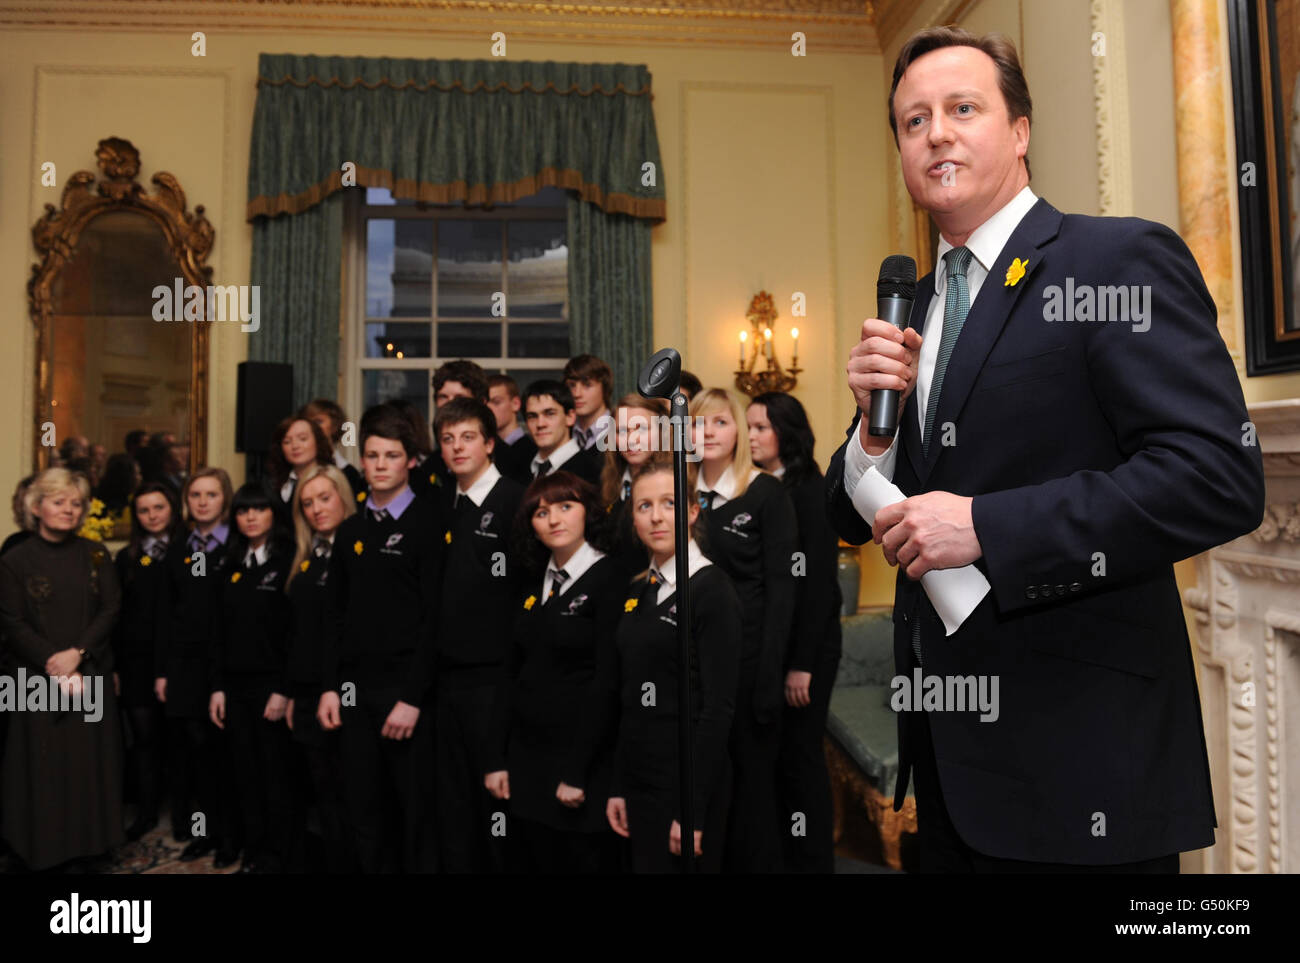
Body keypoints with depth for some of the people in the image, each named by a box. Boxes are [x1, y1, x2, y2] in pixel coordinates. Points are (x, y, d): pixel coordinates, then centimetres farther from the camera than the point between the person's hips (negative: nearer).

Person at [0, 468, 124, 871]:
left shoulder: (96, 554, 4)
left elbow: (110, 611, -1)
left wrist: (77, 653, -15)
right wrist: (55, 668, -14)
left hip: (93, 676, 2)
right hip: (41, 680, -2)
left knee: (92, 762, 7)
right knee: (46, 766, 4)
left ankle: (91, 841, 20)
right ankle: (46, 849, 19)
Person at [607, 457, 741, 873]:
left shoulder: (712, 588, -12)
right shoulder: (637, 592, 8)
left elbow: (718, 707, -16)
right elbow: (628, 701, 11)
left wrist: (693, 811, -17)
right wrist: (618, 787, 9)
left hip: (689, 781, -6)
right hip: (640, 779, 6)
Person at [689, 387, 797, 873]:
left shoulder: (767, 493, -6)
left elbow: (781, 587, -9)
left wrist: (769, 674, -14)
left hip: (748, 652, -4)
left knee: (751, 771, 6)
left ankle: (754, 860, 25)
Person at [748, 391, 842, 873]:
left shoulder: (810, 491, -11)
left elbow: (820, 582, -14)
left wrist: (802, 663, -16)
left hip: (806, 644, -6)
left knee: (799, 752, 4)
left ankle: (811, 859, 21)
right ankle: (774, 850, 28)